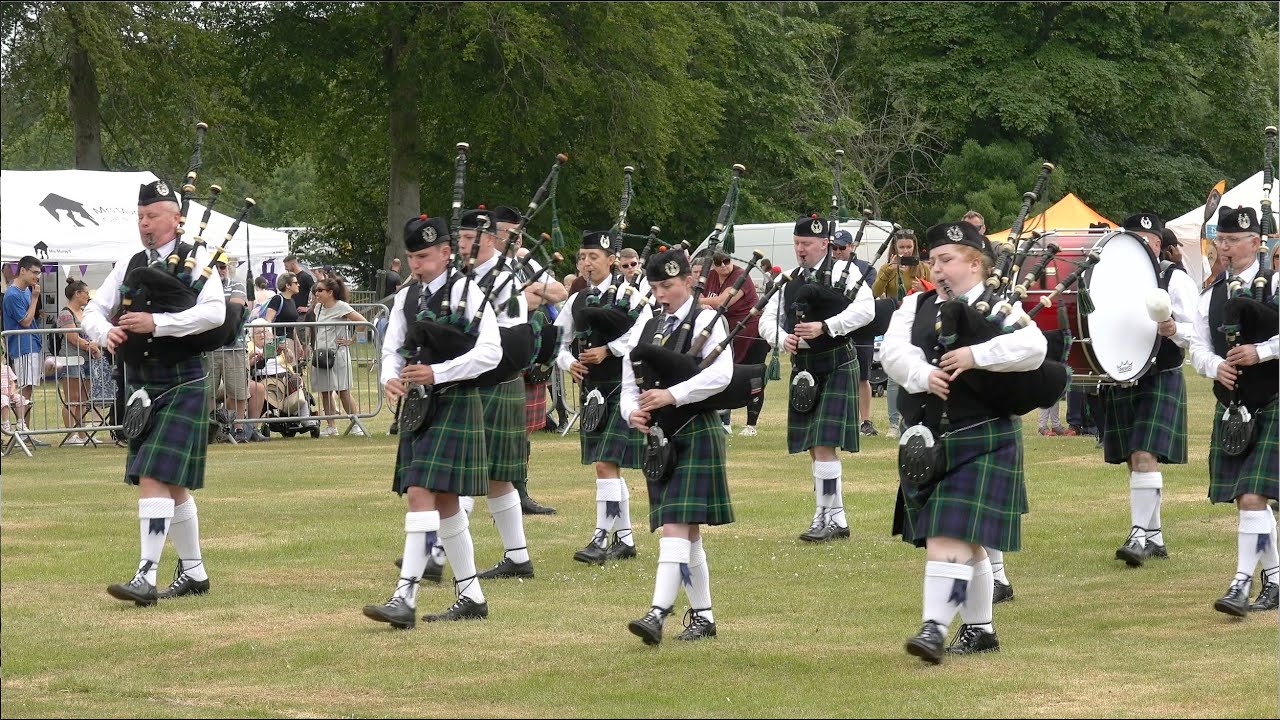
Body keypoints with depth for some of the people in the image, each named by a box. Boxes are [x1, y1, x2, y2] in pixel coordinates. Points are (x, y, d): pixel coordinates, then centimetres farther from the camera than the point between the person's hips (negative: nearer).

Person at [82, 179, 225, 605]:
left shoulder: (195, 259, -6)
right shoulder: (128, 265, 12)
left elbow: (215, 312, -20)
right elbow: (93, 312, 10)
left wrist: (156, 323, -25)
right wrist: (106, 331, -14)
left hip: (181, 386, -7)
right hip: (141, 387, 7)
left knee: (154, 478, -16)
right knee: (172, 485, 14)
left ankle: (146, 578, -19)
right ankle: (194, 574, 25)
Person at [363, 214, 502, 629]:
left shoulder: (466, 293, -8)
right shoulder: (406, 298, 12)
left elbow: (490, 352, -16)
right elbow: (392, 350, 10)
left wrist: (436, 373, -23)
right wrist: (390, 379, -13)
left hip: (454, 404, -7)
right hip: (417, 406, 8)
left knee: (422, 493, -16)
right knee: (444, 502, 12)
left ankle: (405, 598, -20)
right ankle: (471, 597, 21)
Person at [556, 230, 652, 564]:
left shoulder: (628, 296, -8)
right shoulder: (577, 301, 10)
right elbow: (559, 341, 15)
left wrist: (607, 351, -18)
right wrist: (569, 362, -5)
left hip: (622, 388, -7)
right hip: (592, 391, 7)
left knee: (605, 464, -14)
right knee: (609, 468, 13)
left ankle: (601, 539, -13)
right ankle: (625, 539, 22)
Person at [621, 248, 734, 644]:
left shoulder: (706, 321, -5)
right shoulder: (645, 327, 13)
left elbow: (721, 374, -19)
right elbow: (629, 384, 13)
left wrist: (671, 395, -24)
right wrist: (632, 412, -9)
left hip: (696, 434, -7)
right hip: (659, 437, 7)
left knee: (675, 525, -16)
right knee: (688, 531, 12)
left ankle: (658, 613, -25)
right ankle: (702, 616, 19)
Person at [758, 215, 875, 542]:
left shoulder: (843, 271, -6)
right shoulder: (789, 280, 11)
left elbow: (865, 309, -19)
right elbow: (768, 319, 9)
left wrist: (825, 327, -28)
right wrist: (782, 338, -13)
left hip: (836, 366, -7)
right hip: (803, 370, 7)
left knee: (824, 445, -13)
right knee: (814, 448, 9)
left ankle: (830, 518, -8)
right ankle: (832, 518, 17)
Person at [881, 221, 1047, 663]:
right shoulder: (915, 307, 11)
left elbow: (1033, 347, -20)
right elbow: (892, 351, -5)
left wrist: (977, 355, -25)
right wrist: (924, 375, -23)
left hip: (980, 441, -6)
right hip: (925, 442, 6)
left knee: (952, 536, -14)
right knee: (965, 544, 14)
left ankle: (935, 627, -19)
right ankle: (979, 628, 24)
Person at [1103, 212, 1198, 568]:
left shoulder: (1175, 279, -2)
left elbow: (1195, 331, -7)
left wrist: (1173, 330, -27)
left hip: (1159, 381, -6)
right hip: (1119, 381, 6)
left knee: (1145, 456, -16)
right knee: (1133, 460, 9)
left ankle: (1140, 535, -17)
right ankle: (1154, 536, 19)